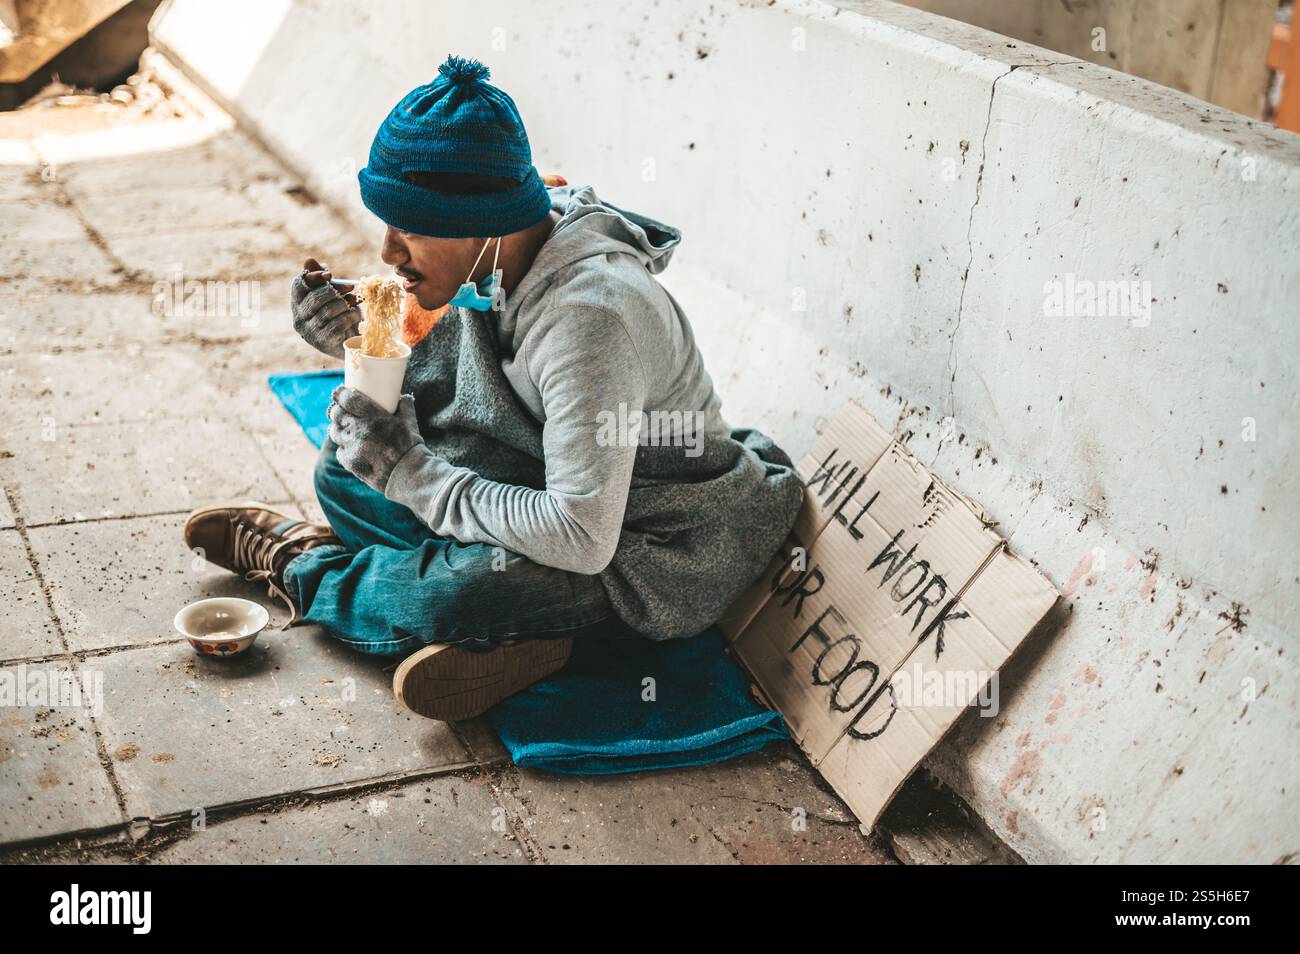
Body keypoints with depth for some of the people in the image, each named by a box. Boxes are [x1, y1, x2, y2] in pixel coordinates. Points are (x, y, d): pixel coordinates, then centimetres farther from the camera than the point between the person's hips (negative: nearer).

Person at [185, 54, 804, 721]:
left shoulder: (589, 315, -33)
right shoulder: (507, 254, -7)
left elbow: (582, 539, -35)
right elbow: (443, 373, 10)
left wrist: (411, 472, -26)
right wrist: (361, 339, -11)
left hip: (660, 564, -8)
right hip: (579, 503, 8)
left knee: (448, 598, -29)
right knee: (346, 468, 1)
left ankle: (296, 564, 2)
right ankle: (498, 634, -9)